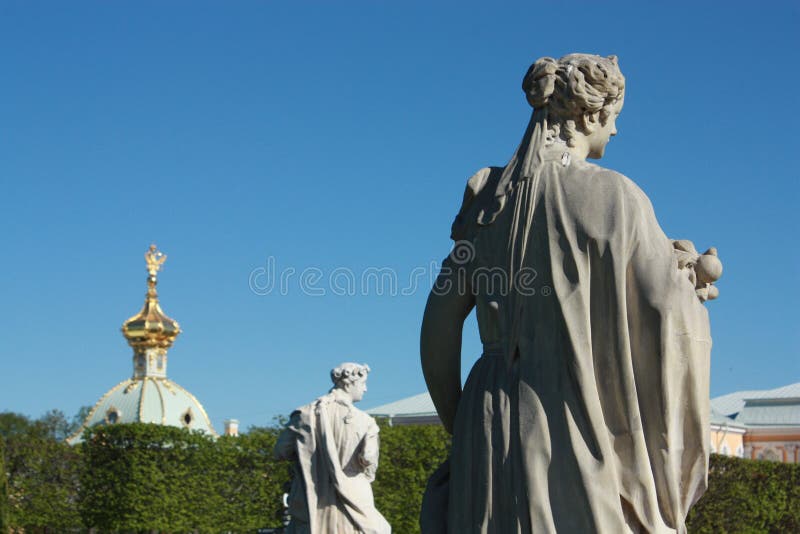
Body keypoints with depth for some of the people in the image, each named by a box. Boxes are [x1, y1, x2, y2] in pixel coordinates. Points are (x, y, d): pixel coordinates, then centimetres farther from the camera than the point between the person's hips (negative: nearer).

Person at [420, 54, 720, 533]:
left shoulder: (489, 194, 8)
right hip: (578, 417, -5)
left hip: (492, 421, 5)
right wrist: (695, 287, 12)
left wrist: (458, 421, 17)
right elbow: (670, 311, -11)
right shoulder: (613, 195, -7)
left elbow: (442, 318, 9)